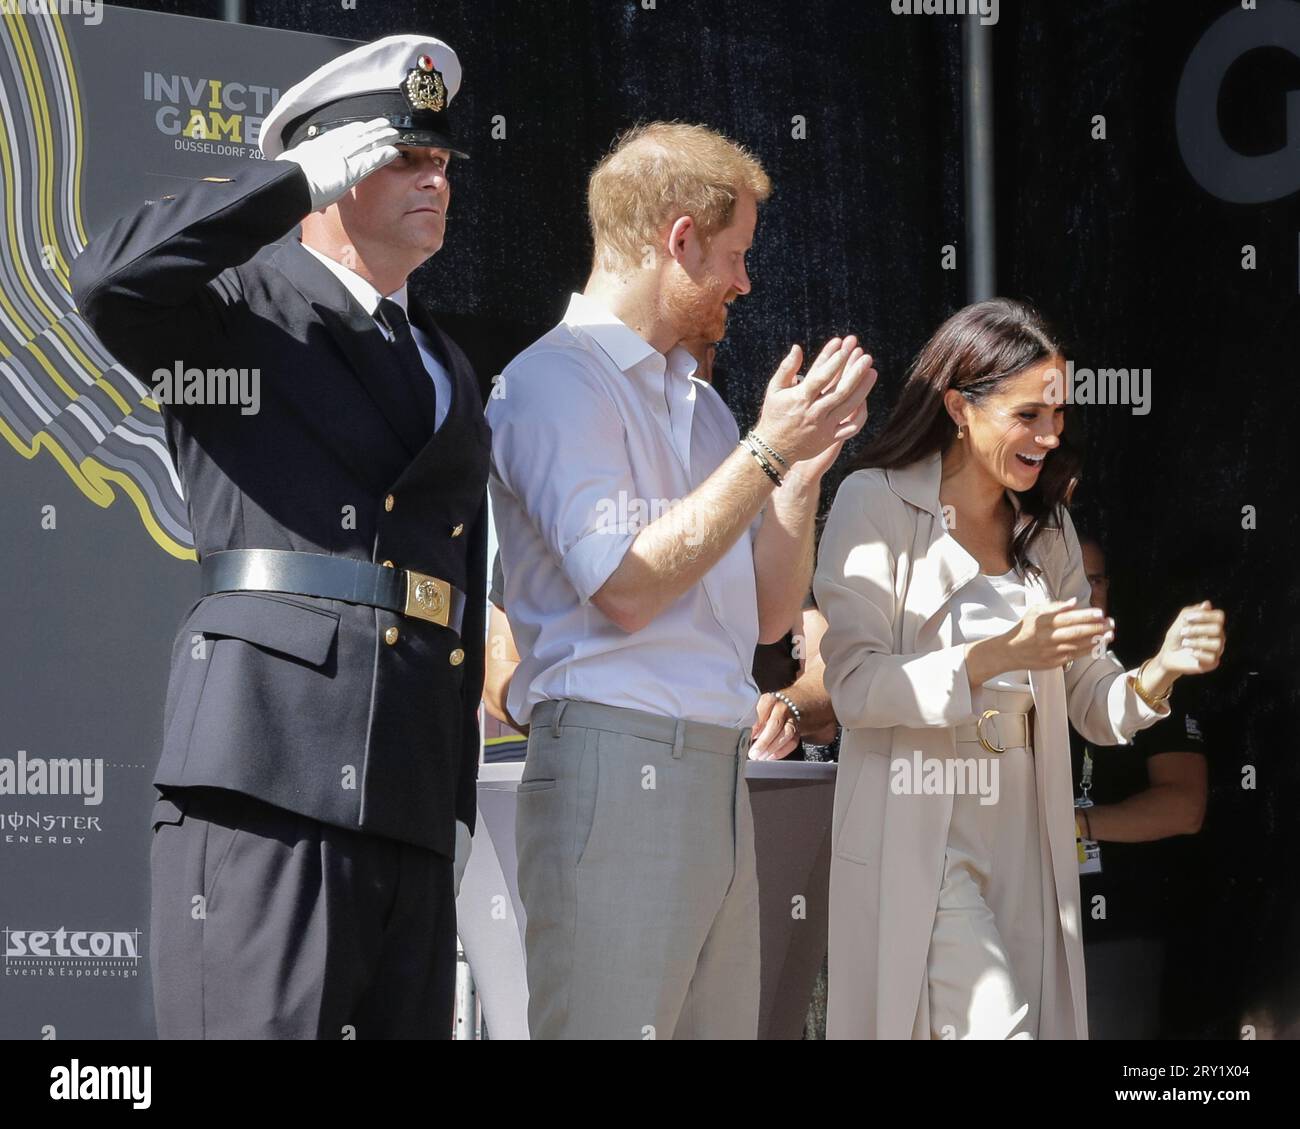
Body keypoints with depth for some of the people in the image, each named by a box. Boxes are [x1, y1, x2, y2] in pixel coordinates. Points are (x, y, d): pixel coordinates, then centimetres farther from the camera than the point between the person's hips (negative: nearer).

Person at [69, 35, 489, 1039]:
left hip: (410, 799, 7)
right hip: (264, 768, -7)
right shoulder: (242, 310, 7)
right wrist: (301, 177, -7)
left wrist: (458, 807, 19)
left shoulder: (452, 375, 26)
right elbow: (113, 280, -17)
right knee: (263, 1025, -14)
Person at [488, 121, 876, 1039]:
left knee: (722, 1024, 5)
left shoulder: (698, 402, 21)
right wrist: (766, 451, -11)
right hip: (617, 764, -8)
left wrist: (808, 463, 7)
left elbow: (767, 614, 20)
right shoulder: (556, 381, -4)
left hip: (719, 772, 8)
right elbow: (628, 589, -15)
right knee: (614, 1028, -10)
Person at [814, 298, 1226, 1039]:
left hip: (1024, 840, 6)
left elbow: (1094, 705, 11)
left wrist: (1161, 670, -10)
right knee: (1001, 1024, -18)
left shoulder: (1048, 527, 13)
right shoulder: (877, 505, -5)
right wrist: (995, 657, -25)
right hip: (918, 834, -6)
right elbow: (855, 687, -14)